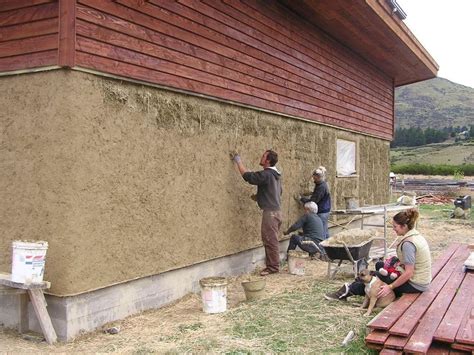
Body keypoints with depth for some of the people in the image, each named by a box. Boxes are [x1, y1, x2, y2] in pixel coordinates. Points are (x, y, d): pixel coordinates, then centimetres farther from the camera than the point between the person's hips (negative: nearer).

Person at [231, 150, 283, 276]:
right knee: (271, 240, 15)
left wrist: (238, 161, -7)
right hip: (276, 210, 10)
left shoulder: (266, 174, -16)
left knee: (270, 240, -4)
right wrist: (259, 197, 22)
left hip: (270, 212, -10)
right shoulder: (275, 175, 15)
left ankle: (273, 266, 2)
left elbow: (247, 175, -20)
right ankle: (272, 265, 21)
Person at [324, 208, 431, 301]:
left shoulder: (408, 243, -25)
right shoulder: (416, 234, 5)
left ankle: (348, 291, 18)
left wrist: (390, 287, -21)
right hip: (421, 280, 9)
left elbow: (409, 273, -26)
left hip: (414, 285, -9)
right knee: (380, 265, 15)